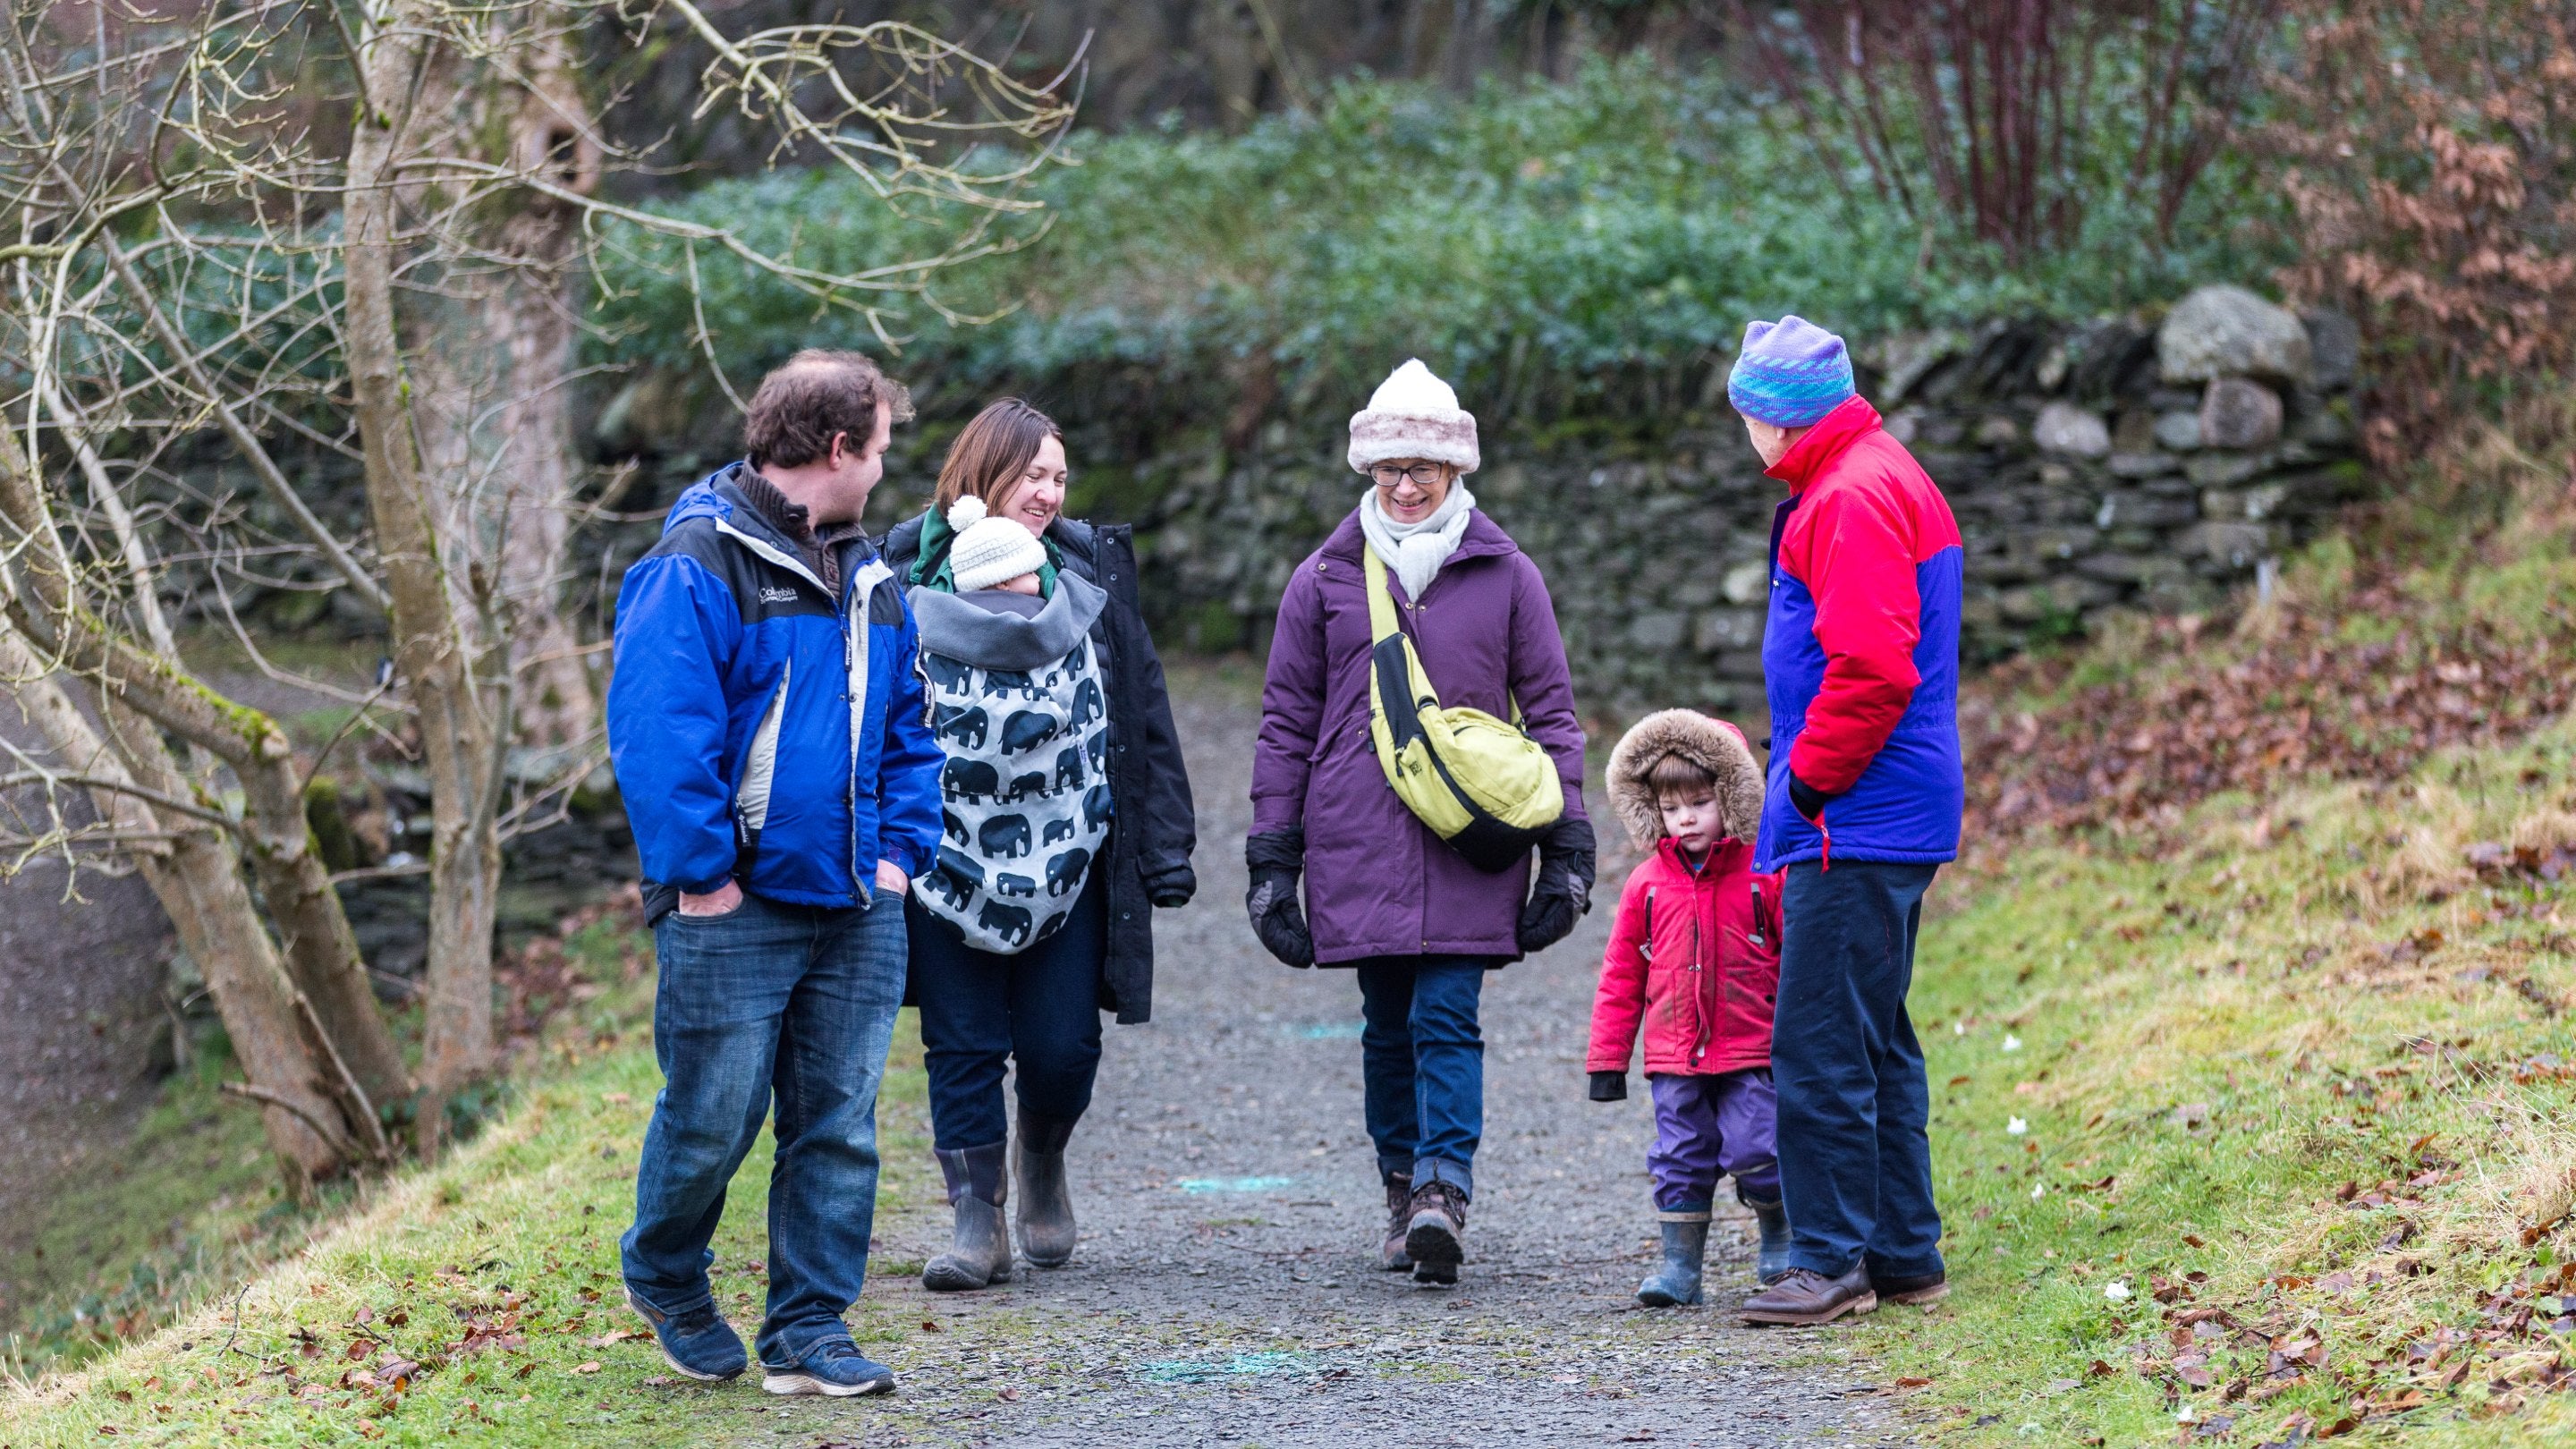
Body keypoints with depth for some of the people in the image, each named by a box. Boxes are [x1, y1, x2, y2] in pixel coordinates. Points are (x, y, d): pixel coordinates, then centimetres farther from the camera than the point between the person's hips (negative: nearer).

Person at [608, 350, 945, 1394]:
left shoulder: (869, 577, 15)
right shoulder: (698, 565, -11)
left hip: (857, 912, 7)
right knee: (712, 1117, 1)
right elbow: (657, 731, -16)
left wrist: (900, 848, 9)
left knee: (838, 1124, 5)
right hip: (738, 908, -7)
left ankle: (808, 1334, 12)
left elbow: (907, 726, 21)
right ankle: (664, 1279, 28)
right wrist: (700, 872, -17)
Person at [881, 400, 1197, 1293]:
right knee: (962, 1049, 0)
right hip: (945, 866, -1)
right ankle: (976, 1221, 10)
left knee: (1063, 1049, 1)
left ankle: (1042, 1160, 30)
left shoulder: (1092, 575, 5)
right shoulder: (906, 580, -1)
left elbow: (1144, 718, 8)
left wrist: (1165, 847, 3)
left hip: (1068, 862, 1)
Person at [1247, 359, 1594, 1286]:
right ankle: (1404, 1191, 16)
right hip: (1358, 849, 2)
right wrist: (1272, 861, 6)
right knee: (1388, 1026, 6)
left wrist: (1567, 852, 4)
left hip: (1468, 849, -1)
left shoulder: (1505, 576, 6)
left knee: (1447, 1018, -11)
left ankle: (1445, 1191, -17)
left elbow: (1550, 714, 9)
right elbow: (1287, 723, 11)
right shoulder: (1324, 580, 8)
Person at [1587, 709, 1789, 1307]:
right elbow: (1621, 977, 10)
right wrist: (1608, 1059, 9)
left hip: (1753, 1052, -2)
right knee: (1680, 1160, 1)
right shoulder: (1647, 883, 6)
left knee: (1756, 1152, -6)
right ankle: (1680, 1265, 8)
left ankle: (1780, 1237, 19)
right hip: (1674, 1056, 2)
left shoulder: (1764, 875, -2)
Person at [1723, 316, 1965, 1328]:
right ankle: (1904, 1258, 19)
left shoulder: (1853, 497, -15)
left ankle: (1835, 1261, -5)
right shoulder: (1881, 478, 20)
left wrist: (1809, 781, -14)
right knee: (1875, 1044, 14)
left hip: (1857, 824, -11)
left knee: (1820, 1046, -8)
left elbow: (1872, 670, -24)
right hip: (1891, 818, 11)